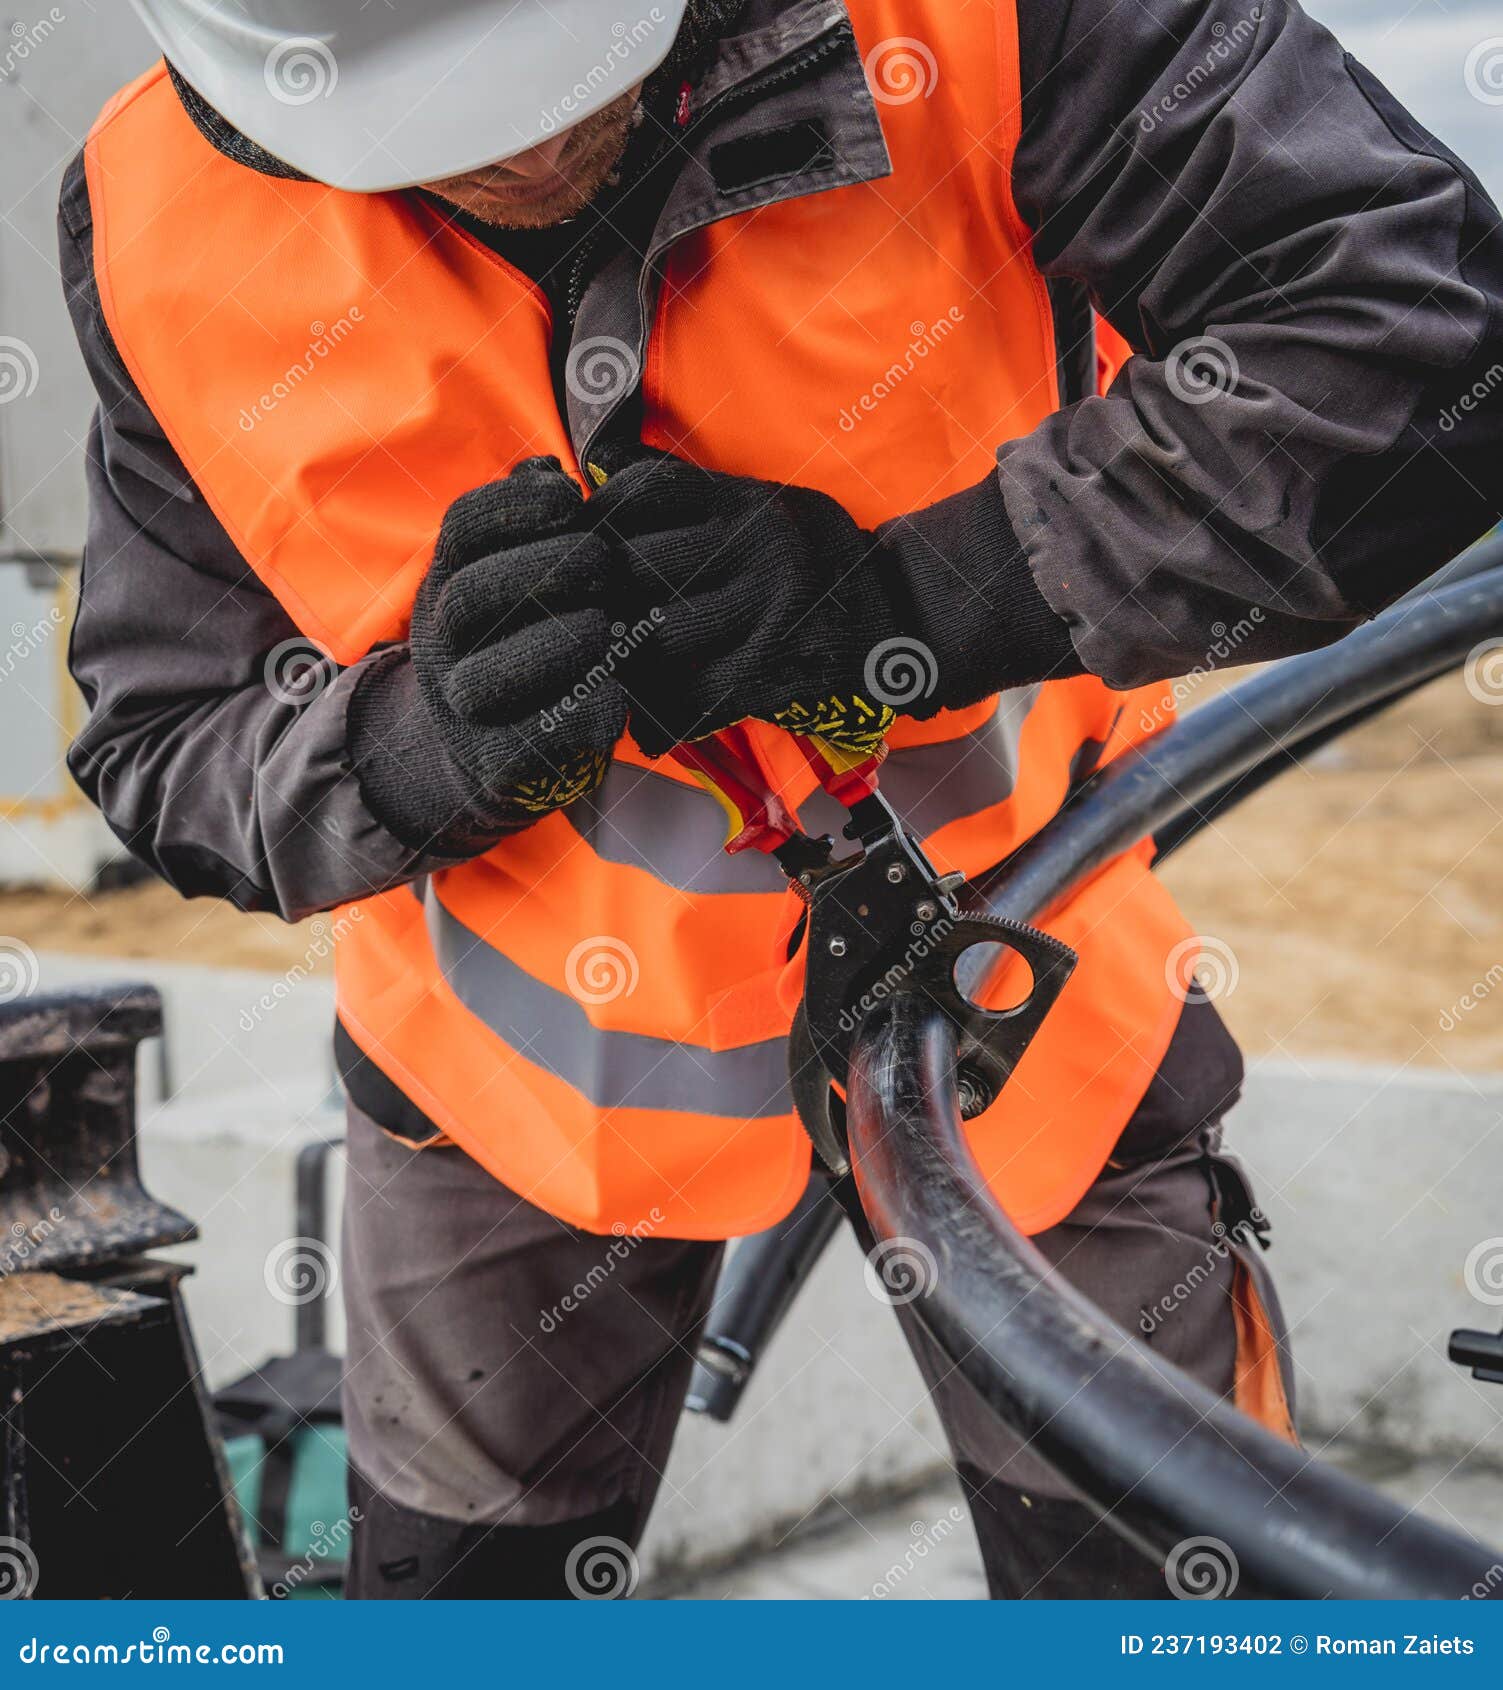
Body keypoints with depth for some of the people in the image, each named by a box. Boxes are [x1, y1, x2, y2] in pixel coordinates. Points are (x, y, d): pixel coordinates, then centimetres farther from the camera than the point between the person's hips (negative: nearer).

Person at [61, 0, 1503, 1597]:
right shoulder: (164, 222, -18)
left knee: (1161, 1587, 11)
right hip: (522, 1047, 2)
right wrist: (418, 748, -31)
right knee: (451, 1588, 19)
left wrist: (909, 599, -35)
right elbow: (161, 752, -9)